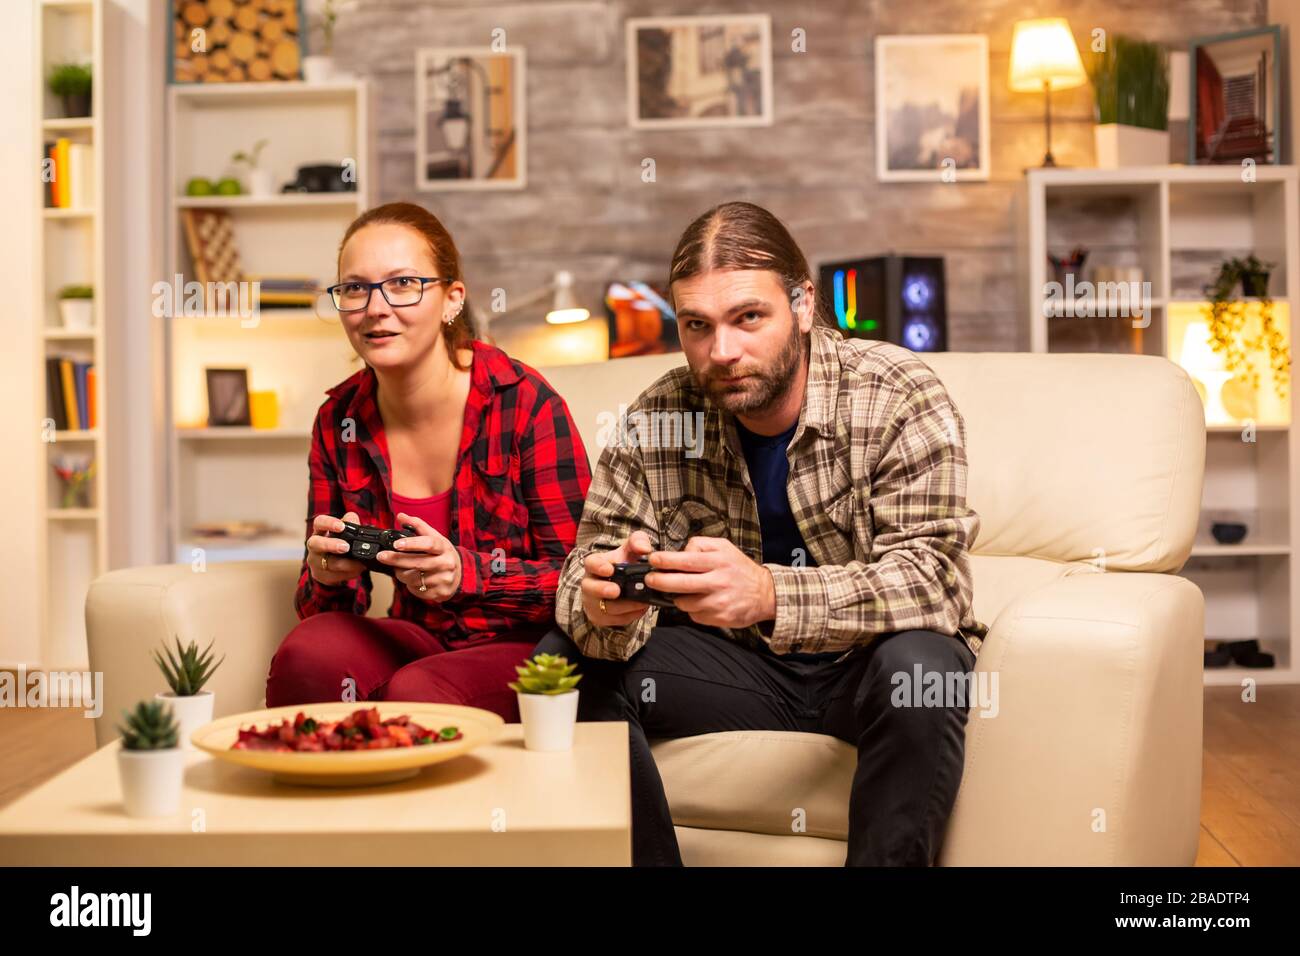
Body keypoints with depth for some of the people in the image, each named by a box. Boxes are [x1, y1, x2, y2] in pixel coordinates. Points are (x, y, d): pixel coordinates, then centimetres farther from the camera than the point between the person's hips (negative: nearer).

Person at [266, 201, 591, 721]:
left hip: (525, 646, -4)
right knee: (308, 652, -27)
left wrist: (465, 573, -28)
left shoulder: (525, 403, -13)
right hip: (420, 640, 4)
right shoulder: (338, 421, 2)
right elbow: (326, 606, 6)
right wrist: (326, 576, -18)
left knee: (415, 692, -34)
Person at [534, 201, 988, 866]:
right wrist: (601, 604, -34)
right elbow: (594, 562, -7)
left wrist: (771, 594, -45)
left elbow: (928, 576, -28)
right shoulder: (657, 422, -7)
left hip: (861, 661, -3)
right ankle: (649, 861, 0)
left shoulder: (900, 398, -18)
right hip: (739, 662, 4)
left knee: (917, 668, -35)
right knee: (568, 662, -14)